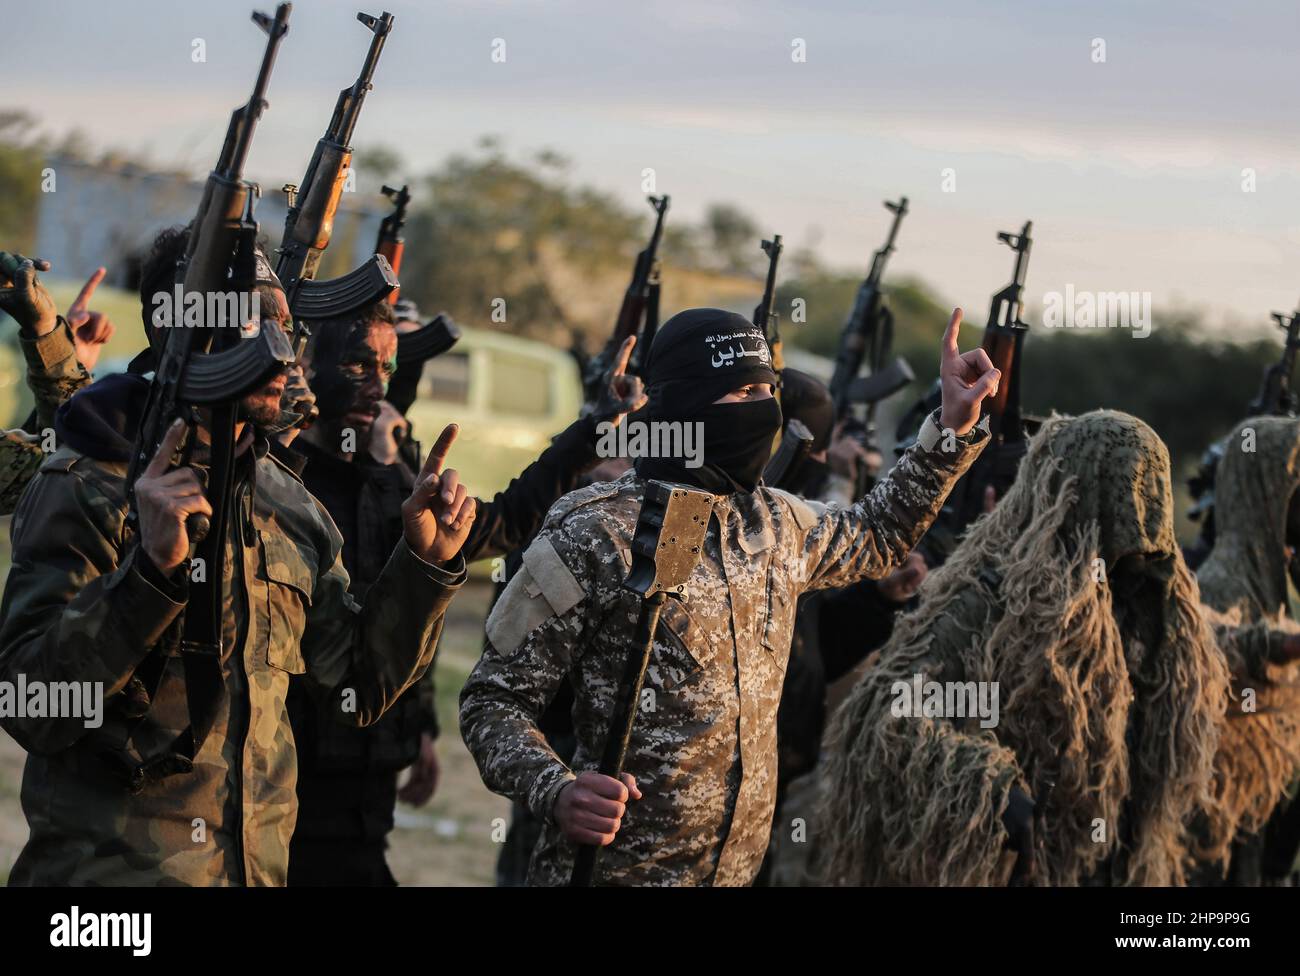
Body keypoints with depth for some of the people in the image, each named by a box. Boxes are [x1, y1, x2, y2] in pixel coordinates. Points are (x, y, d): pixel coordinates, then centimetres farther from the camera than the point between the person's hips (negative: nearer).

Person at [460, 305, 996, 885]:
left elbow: (874, 538, 28)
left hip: (738, 867, 6)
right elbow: (496, 699, -10)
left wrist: (952, 428, 19)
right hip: (614, 867, -6)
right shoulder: (593, 537, -14)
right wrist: (556, 792, -28)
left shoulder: (774, 523, 6)